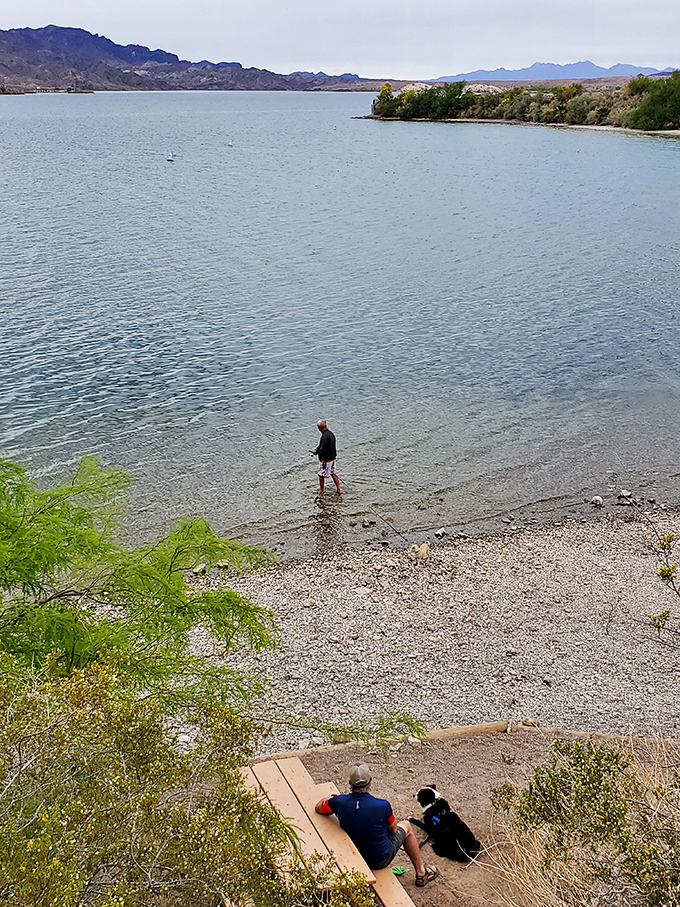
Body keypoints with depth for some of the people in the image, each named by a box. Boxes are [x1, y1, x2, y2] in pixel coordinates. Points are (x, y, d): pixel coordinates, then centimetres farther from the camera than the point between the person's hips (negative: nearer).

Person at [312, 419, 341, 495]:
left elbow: (323, 449, -25)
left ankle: (321, 491, 19)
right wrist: (316, 449, 7)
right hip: (333, 457, 9)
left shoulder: (325, 436, -25)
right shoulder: (330, 433, 7)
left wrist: (317, 452, -7)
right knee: (332, 473, 19)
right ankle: (339, 490, 21)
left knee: (321, 474, 7)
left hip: (326, 459, -9)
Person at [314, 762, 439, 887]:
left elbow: (317, 807, 1)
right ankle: (421, 873, 34)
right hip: (380, 860, -3)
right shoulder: (382, 805, -28)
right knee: (406, 825, 22)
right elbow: (393, 829, -6)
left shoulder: (339, 801, -21)